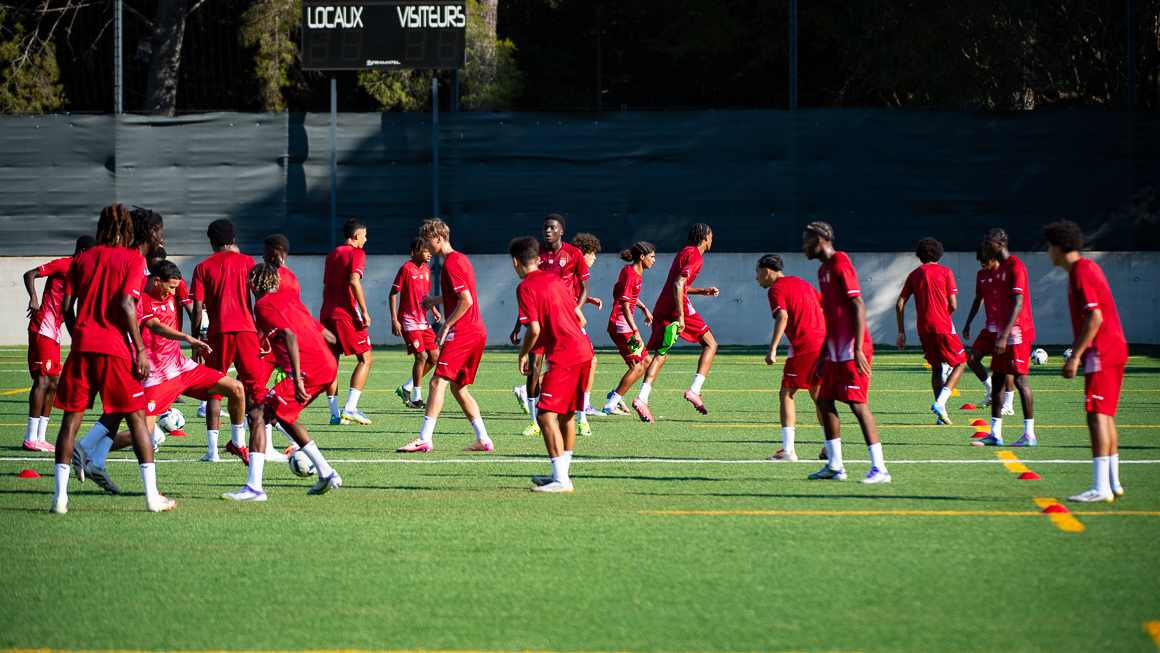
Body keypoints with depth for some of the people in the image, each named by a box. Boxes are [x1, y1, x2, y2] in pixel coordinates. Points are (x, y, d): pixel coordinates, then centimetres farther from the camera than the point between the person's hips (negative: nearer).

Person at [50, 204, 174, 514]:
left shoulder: (81, 259, 10)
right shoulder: (133, 259, -1)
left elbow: (67, 308, 6)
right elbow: (126, 305, -11)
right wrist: (140, 349, -8)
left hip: (81, 347, 3)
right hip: (115, 347, -3)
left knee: (71, 418, 7)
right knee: (136, 418, 6)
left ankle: (60, 496, -1)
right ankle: (152, 496, 4)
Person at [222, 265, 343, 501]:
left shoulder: (264, 304, -1)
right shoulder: (288, 300, 25)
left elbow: (290, 337, -17)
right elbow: (330, 338, 27)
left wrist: (298, 381, -24)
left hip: (307, 370, -9)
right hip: (327, 366, 9)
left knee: (258, 414, -10)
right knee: (283, 416, 27)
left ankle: (254, 488, -21)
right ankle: (327, 474, 29)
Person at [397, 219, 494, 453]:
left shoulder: (451, 264, -12)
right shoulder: (460, 259, 18)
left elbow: (466, 301, -19)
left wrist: (446, 326, -15)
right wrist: (436, 300, 27)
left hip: (462, 333, -10)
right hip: (477, 332, 10)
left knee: (438, 381, -15)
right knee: (458, 386, 16)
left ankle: (425, 438, -23)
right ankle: (483, 440, 15)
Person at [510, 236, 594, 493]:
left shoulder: (526, 287, -7)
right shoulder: (555, 280, 17)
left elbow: (534, 329, -14)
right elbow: (581, 319, 20)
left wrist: (523, 355, 3)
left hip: (563, 356, -9)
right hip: (584, 349, 9)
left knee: (545, 415, -10)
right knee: (566, 415, 18)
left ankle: (561, 480, -17)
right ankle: (561, 473, 27)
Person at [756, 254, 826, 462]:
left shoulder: (776, 289, -3)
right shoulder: (801, 283, 21)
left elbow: (782, 316, -18)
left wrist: (773, 349, -23)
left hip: (803, 346, -8)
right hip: (823, 342, 8)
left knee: (786, 395, -2)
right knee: (817, 395, 18)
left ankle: (788, 450, -10)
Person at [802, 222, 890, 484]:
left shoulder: (841, 265, -12)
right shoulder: (823, 270, 17)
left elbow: (859, 307, -17)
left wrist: (857, 349, -23)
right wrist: (824, 354, 24)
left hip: (852, 351, -10)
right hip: (836, 350, 10)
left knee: (857, 403, -12)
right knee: (824, 401, 10)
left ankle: (879, 469, -12)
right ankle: (834, 465, 15)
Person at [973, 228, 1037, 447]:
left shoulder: (1016, 267, -14)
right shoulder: (1000, 269, 17)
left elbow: (1018, 304, -21)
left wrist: (1005, 335, -26)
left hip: (1018, 332, -10)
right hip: (1004, 332, 10)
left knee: (1020, 379, -8)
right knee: (997, 379, 8)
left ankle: (1029, 434, -5)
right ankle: (995, 434, 11)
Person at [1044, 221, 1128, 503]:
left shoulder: (1081, 273, -13)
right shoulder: (1088, 268, 17)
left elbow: (1095, 317, -21)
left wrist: (1076, 355, -20)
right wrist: (1077, 351, 26)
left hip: (1101, 353, -10)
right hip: (1114, 350, 10)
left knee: (1097, 416, -13)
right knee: (1105, 416, 14)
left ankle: (1100, 488, -18)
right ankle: (1113, 484, 18)